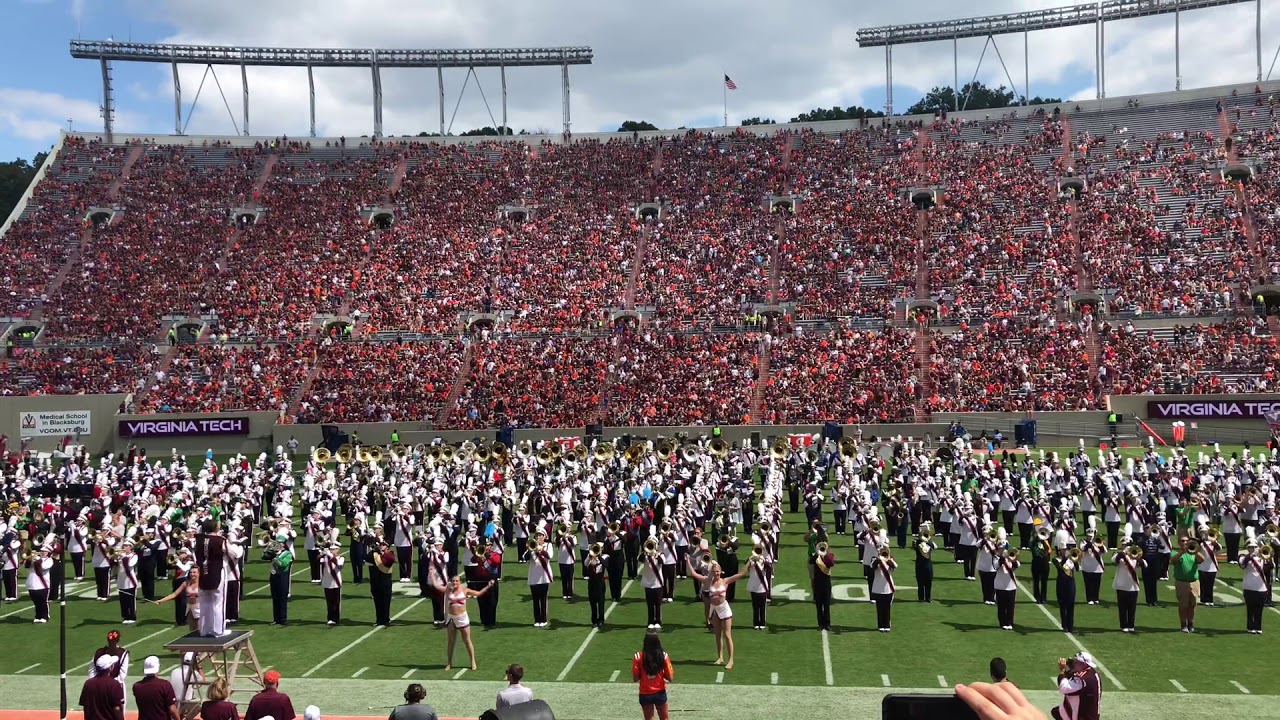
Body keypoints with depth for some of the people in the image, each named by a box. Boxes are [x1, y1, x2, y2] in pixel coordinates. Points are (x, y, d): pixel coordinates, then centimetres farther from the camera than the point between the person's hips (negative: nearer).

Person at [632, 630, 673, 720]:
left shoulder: (639, 656, -13)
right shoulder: (663, 656, -11)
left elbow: (635, 679, -9)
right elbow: (670, 678, -7)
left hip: (645, 695, 0)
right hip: (660, 693, 0)